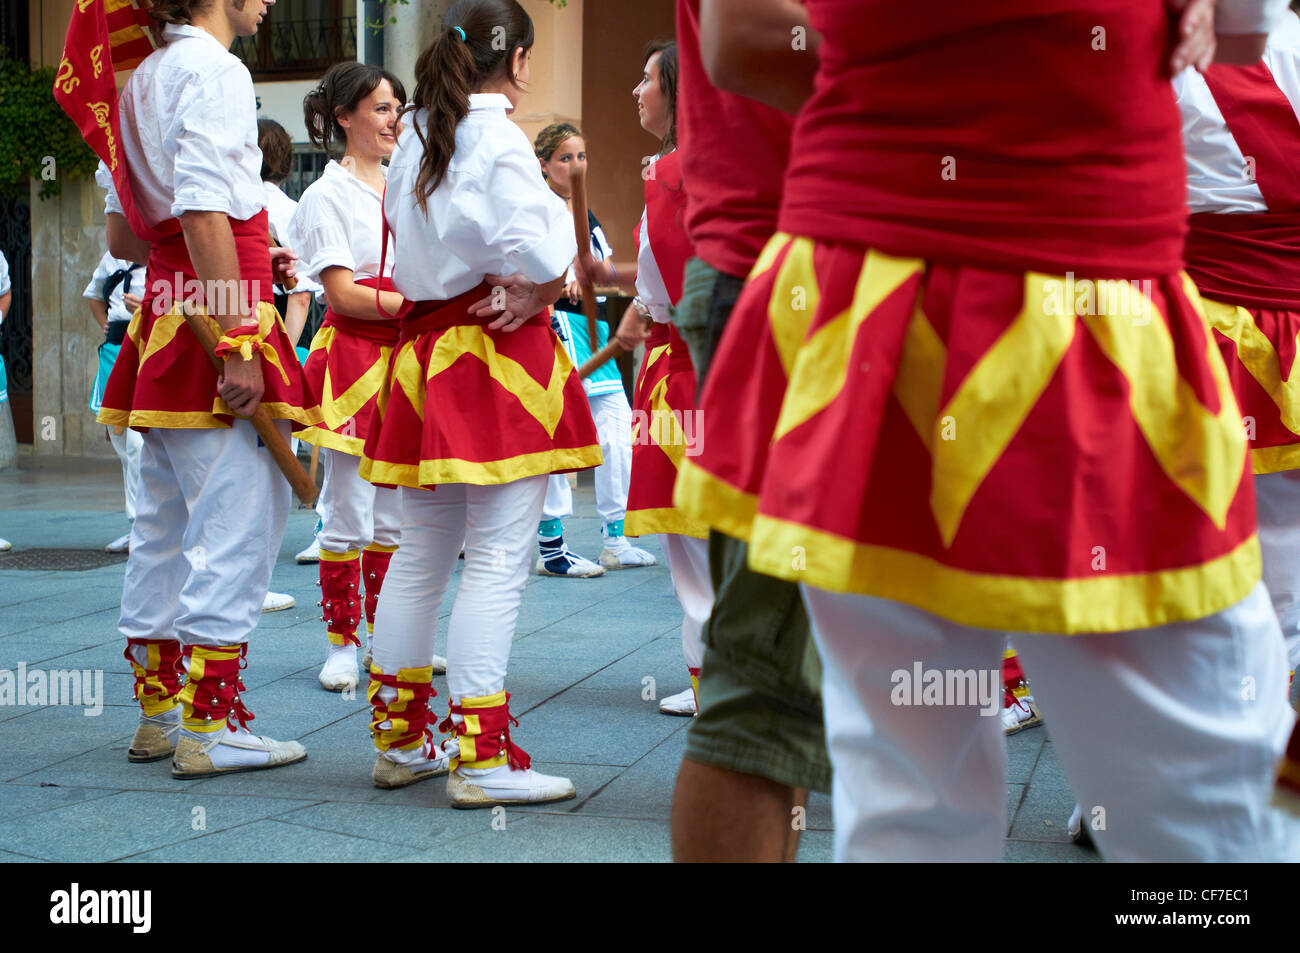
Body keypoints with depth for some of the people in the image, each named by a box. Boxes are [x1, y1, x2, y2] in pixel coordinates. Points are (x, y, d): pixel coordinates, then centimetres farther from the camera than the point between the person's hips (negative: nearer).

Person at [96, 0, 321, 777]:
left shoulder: (143, 79, 18)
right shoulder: (213, 69, -10)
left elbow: (123, 235, 19)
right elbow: (204, 212, -21)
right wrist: (239, 342, -23)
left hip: (164, 325, 10)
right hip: (215, 321, -10)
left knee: (167, 522, 13)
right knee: (240, 517, -6)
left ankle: (160, 711, 21)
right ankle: (210, 726, -5)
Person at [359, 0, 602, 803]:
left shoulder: (415, 142, 13)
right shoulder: (498, 141, -12)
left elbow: (411, 252, 11)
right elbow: (537, 255, -22)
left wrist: (522, 284, 1)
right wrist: (540, 288, -1)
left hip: (423, 349, 8)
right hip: (498, 356, -8)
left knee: (423, 554, 15)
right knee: (500, 559, -6)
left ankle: (400, 736, 24)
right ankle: (482, 756, -6)